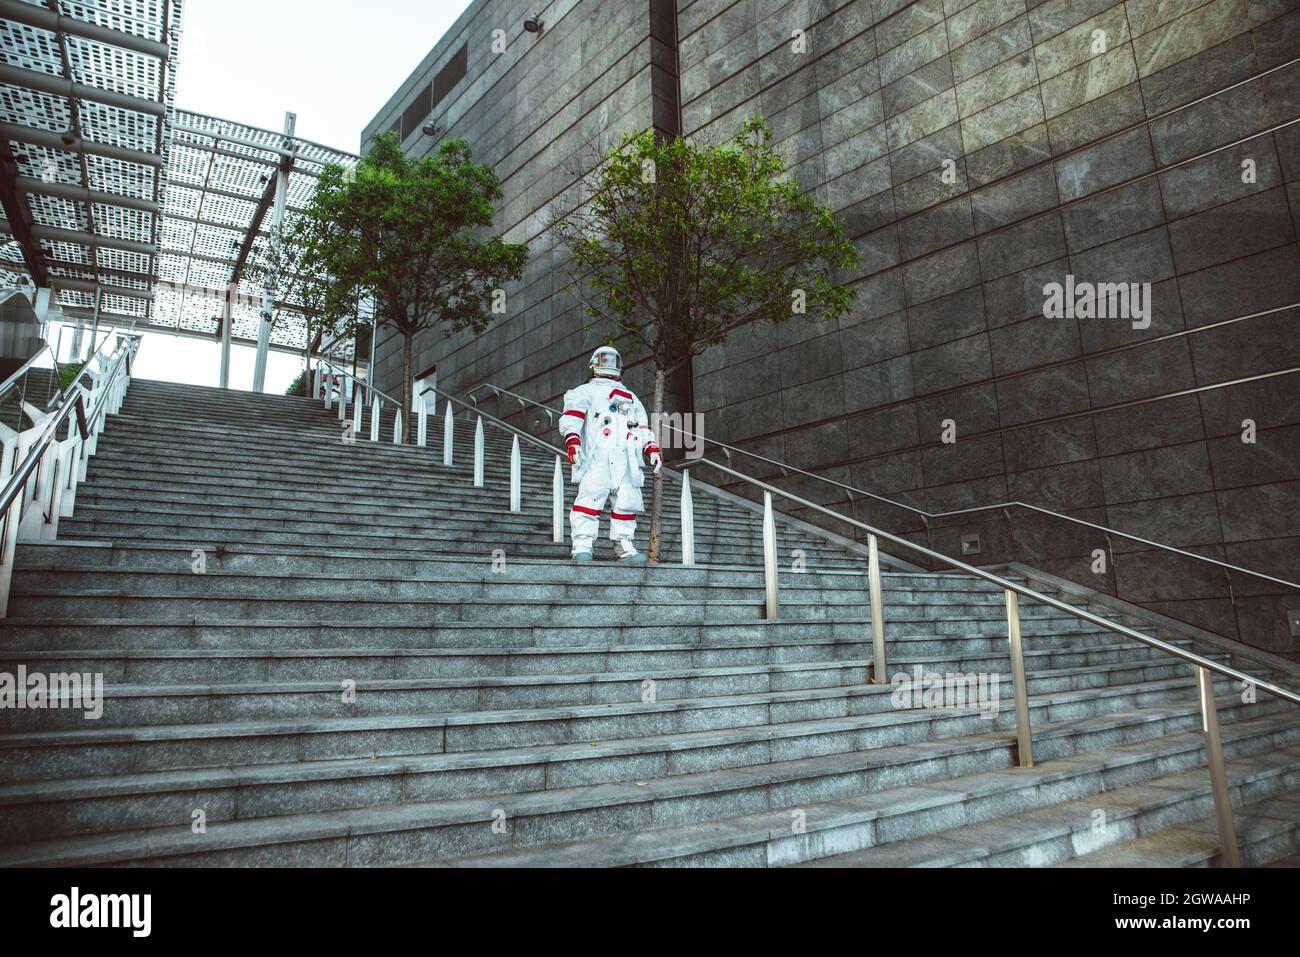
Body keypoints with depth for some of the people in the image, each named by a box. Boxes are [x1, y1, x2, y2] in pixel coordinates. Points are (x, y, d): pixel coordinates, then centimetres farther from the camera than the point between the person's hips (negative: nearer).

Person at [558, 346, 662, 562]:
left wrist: (652, 448, 12)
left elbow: (643, 429, 30)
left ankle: (623, 546, 9)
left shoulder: (632, 398, 36)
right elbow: (572, 415, 1)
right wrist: (572, 441, -17)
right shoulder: (587, 391, 18)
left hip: (627, 459, 5)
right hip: (598, 456, -5)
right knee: (591, 498, -16)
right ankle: (582, 546, -16)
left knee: (628, 501, 0)